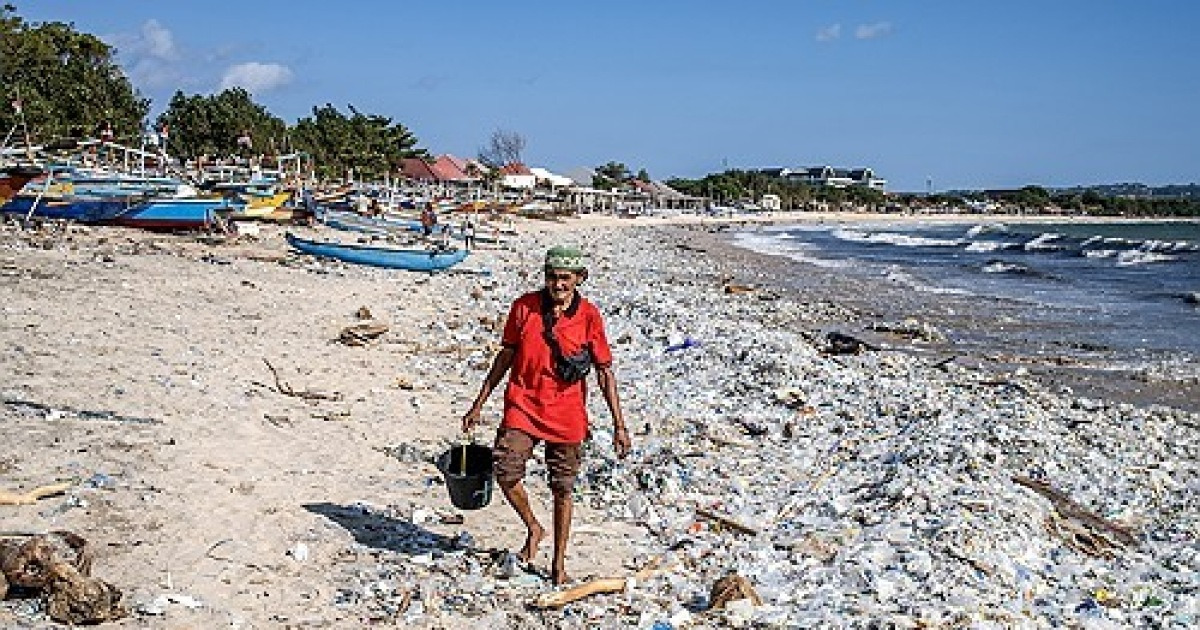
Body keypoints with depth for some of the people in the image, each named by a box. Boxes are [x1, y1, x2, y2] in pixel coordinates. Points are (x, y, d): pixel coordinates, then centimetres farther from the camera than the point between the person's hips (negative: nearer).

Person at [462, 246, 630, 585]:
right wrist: (479, 404, 9)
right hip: (523, 406, 1)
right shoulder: (524, 307, -2)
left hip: (566, 414, -1)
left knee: (562, 488, 8)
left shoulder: (589, 316, -5)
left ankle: (559, 562, 25)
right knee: (505, 470, -16)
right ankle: (533, 528, 14)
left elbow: (605, 373, -1)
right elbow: (506, 356, 8)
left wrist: (619, 425, -4)